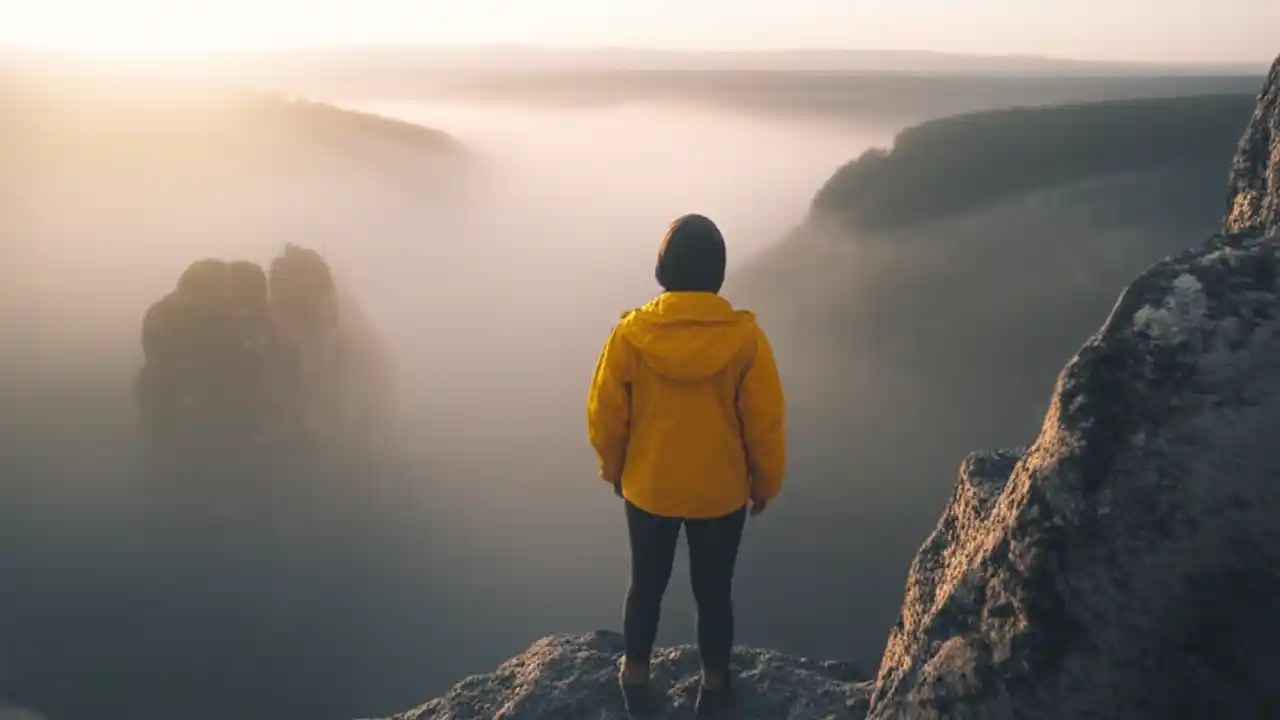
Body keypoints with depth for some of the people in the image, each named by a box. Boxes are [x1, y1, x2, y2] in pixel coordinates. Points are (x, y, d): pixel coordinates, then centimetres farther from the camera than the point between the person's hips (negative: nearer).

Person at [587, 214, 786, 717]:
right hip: (721, 494, -1)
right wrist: (766, 484, 7)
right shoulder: (745, 339, -19)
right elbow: (766, 426, -11)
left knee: (646, 585, 22)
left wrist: (613, 470, 11)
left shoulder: (630, 334, -17)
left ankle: (636, 678, 41)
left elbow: (605, 417, -7)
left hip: (647, 489, 1)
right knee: (714, 591, 19)